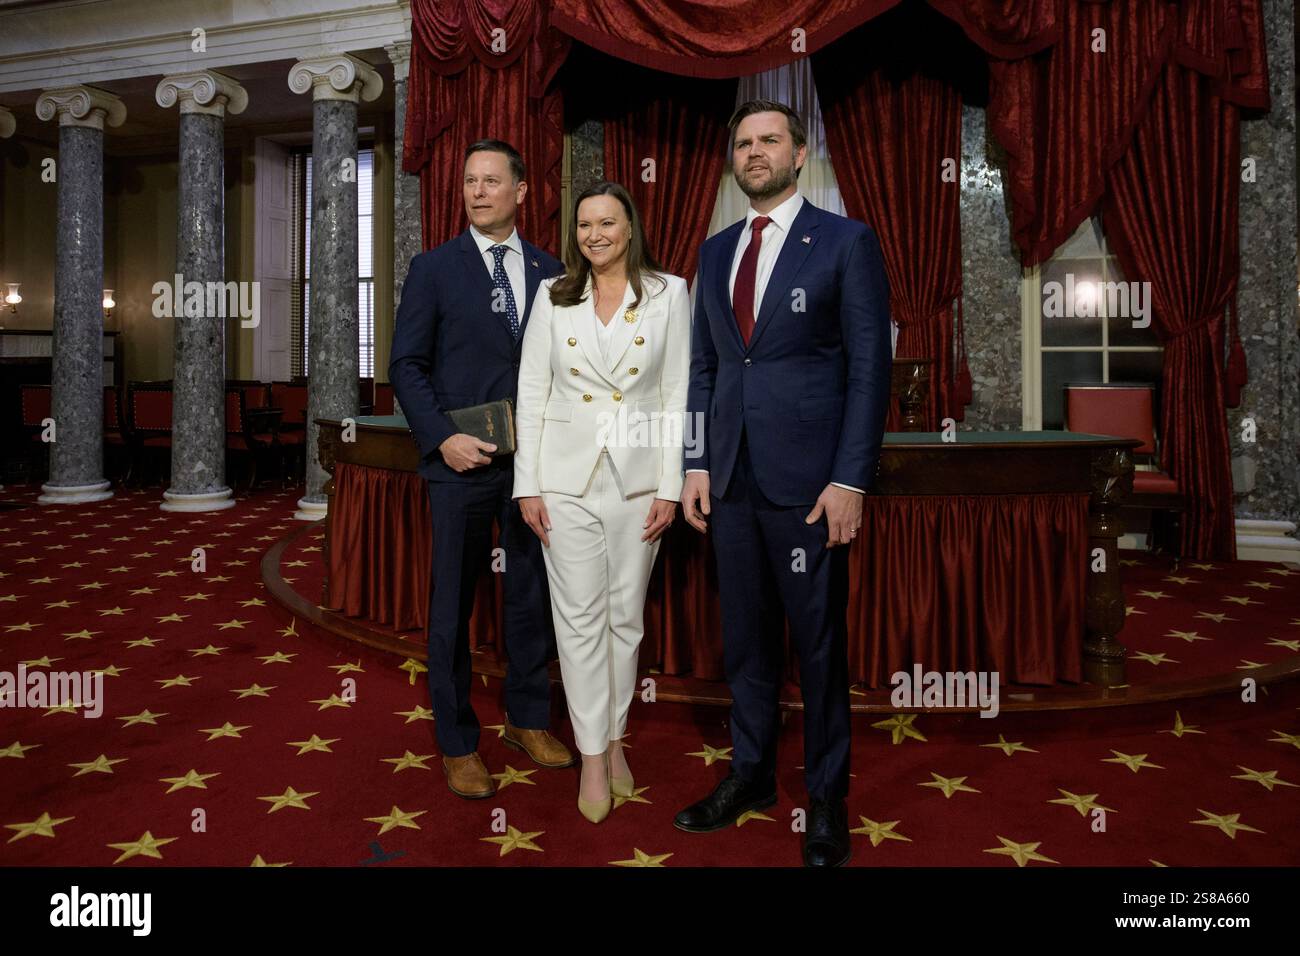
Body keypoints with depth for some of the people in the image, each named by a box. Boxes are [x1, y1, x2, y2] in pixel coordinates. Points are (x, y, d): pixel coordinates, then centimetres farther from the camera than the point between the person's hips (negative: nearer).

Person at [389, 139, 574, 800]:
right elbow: (406, 365, -1)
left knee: (532, 596, 12)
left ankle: (528, 720, 30)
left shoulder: (548, 271, 9)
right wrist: (443, 438, -13)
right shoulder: (434, 268, 2)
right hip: (461, 461, -2)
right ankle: (457, 745, 20)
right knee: (453, 604, 5)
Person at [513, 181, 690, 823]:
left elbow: (678, 395, 0)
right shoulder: (553, 298, 4)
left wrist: (670, 487, -5)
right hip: (567, 478, 0)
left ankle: (614, 735, 28)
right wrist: (527, 485, -3)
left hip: (637, 477, 0)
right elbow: (531, 393, 3)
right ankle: (593, 755, 15)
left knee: (626, 614, 10)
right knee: (579, 618, 3)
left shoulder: (669, 294, 2)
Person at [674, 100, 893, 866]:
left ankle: (828, 798, 23)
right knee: (746, 637, 14)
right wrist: (697, 464, 7)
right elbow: (704, 365, 15)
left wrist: (851, 480, -13)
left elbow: (870, 366, -6)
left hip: (808, 480, -5)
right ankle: (752, 774, 32)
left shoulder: (846, 242, -1)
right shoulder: (716, 252, 14)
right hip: (732, 478, 5)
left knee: (819, 644, 6)